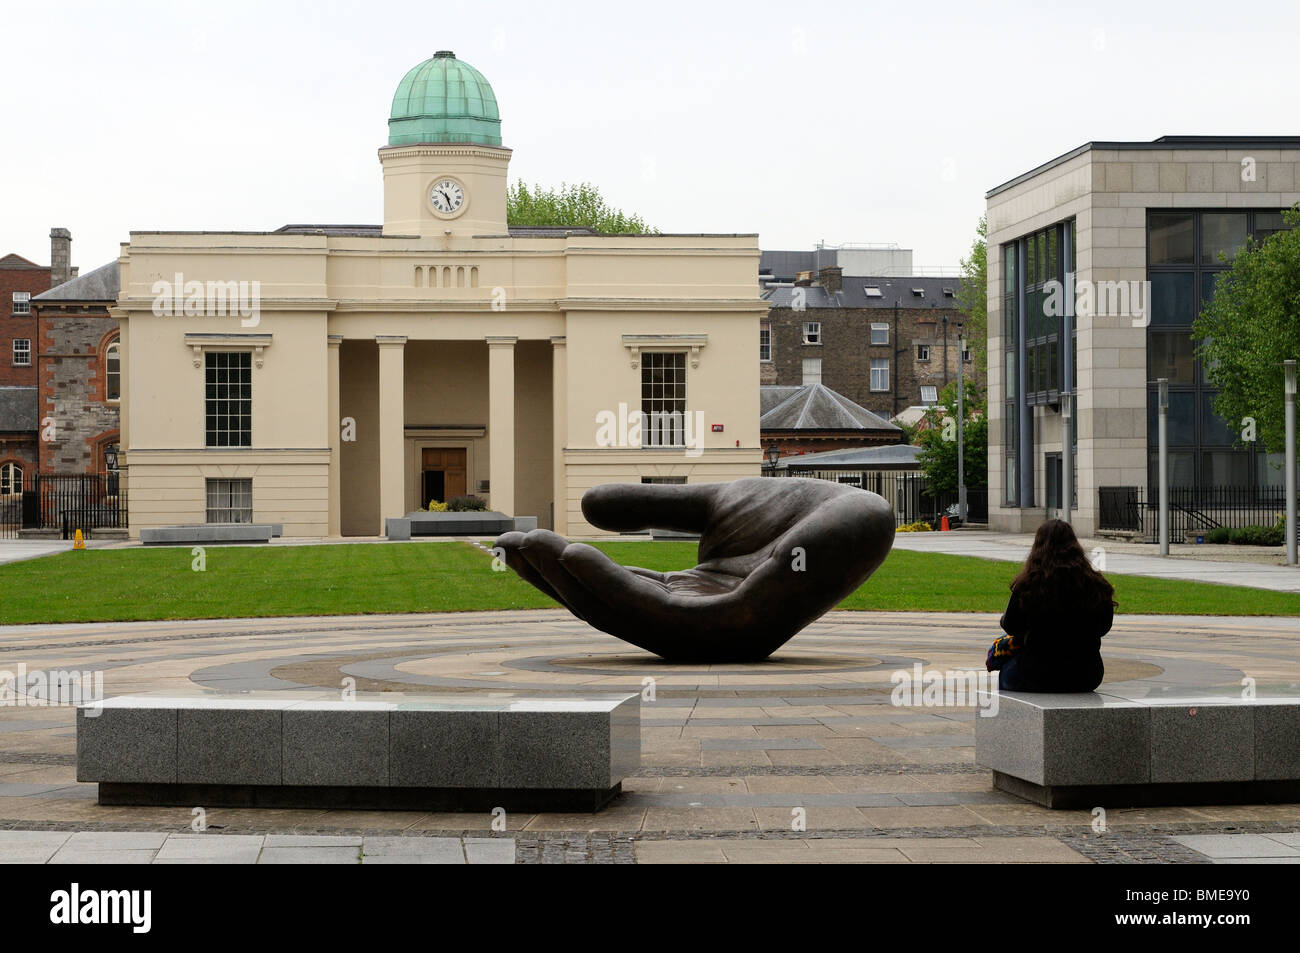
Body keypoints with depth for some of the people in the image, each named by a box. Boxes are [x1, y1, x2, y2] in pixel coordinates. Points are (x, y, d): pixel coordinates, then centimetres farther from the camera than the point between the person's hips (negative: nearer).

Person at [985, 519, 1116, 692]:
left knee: (1006, 671, 27)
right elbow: (1103, 627, 7)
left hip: (1038, 678, -3)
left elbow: (1011, 626, -3)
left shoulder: (1027, 585, -14)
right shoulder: (1096, 585, -6)